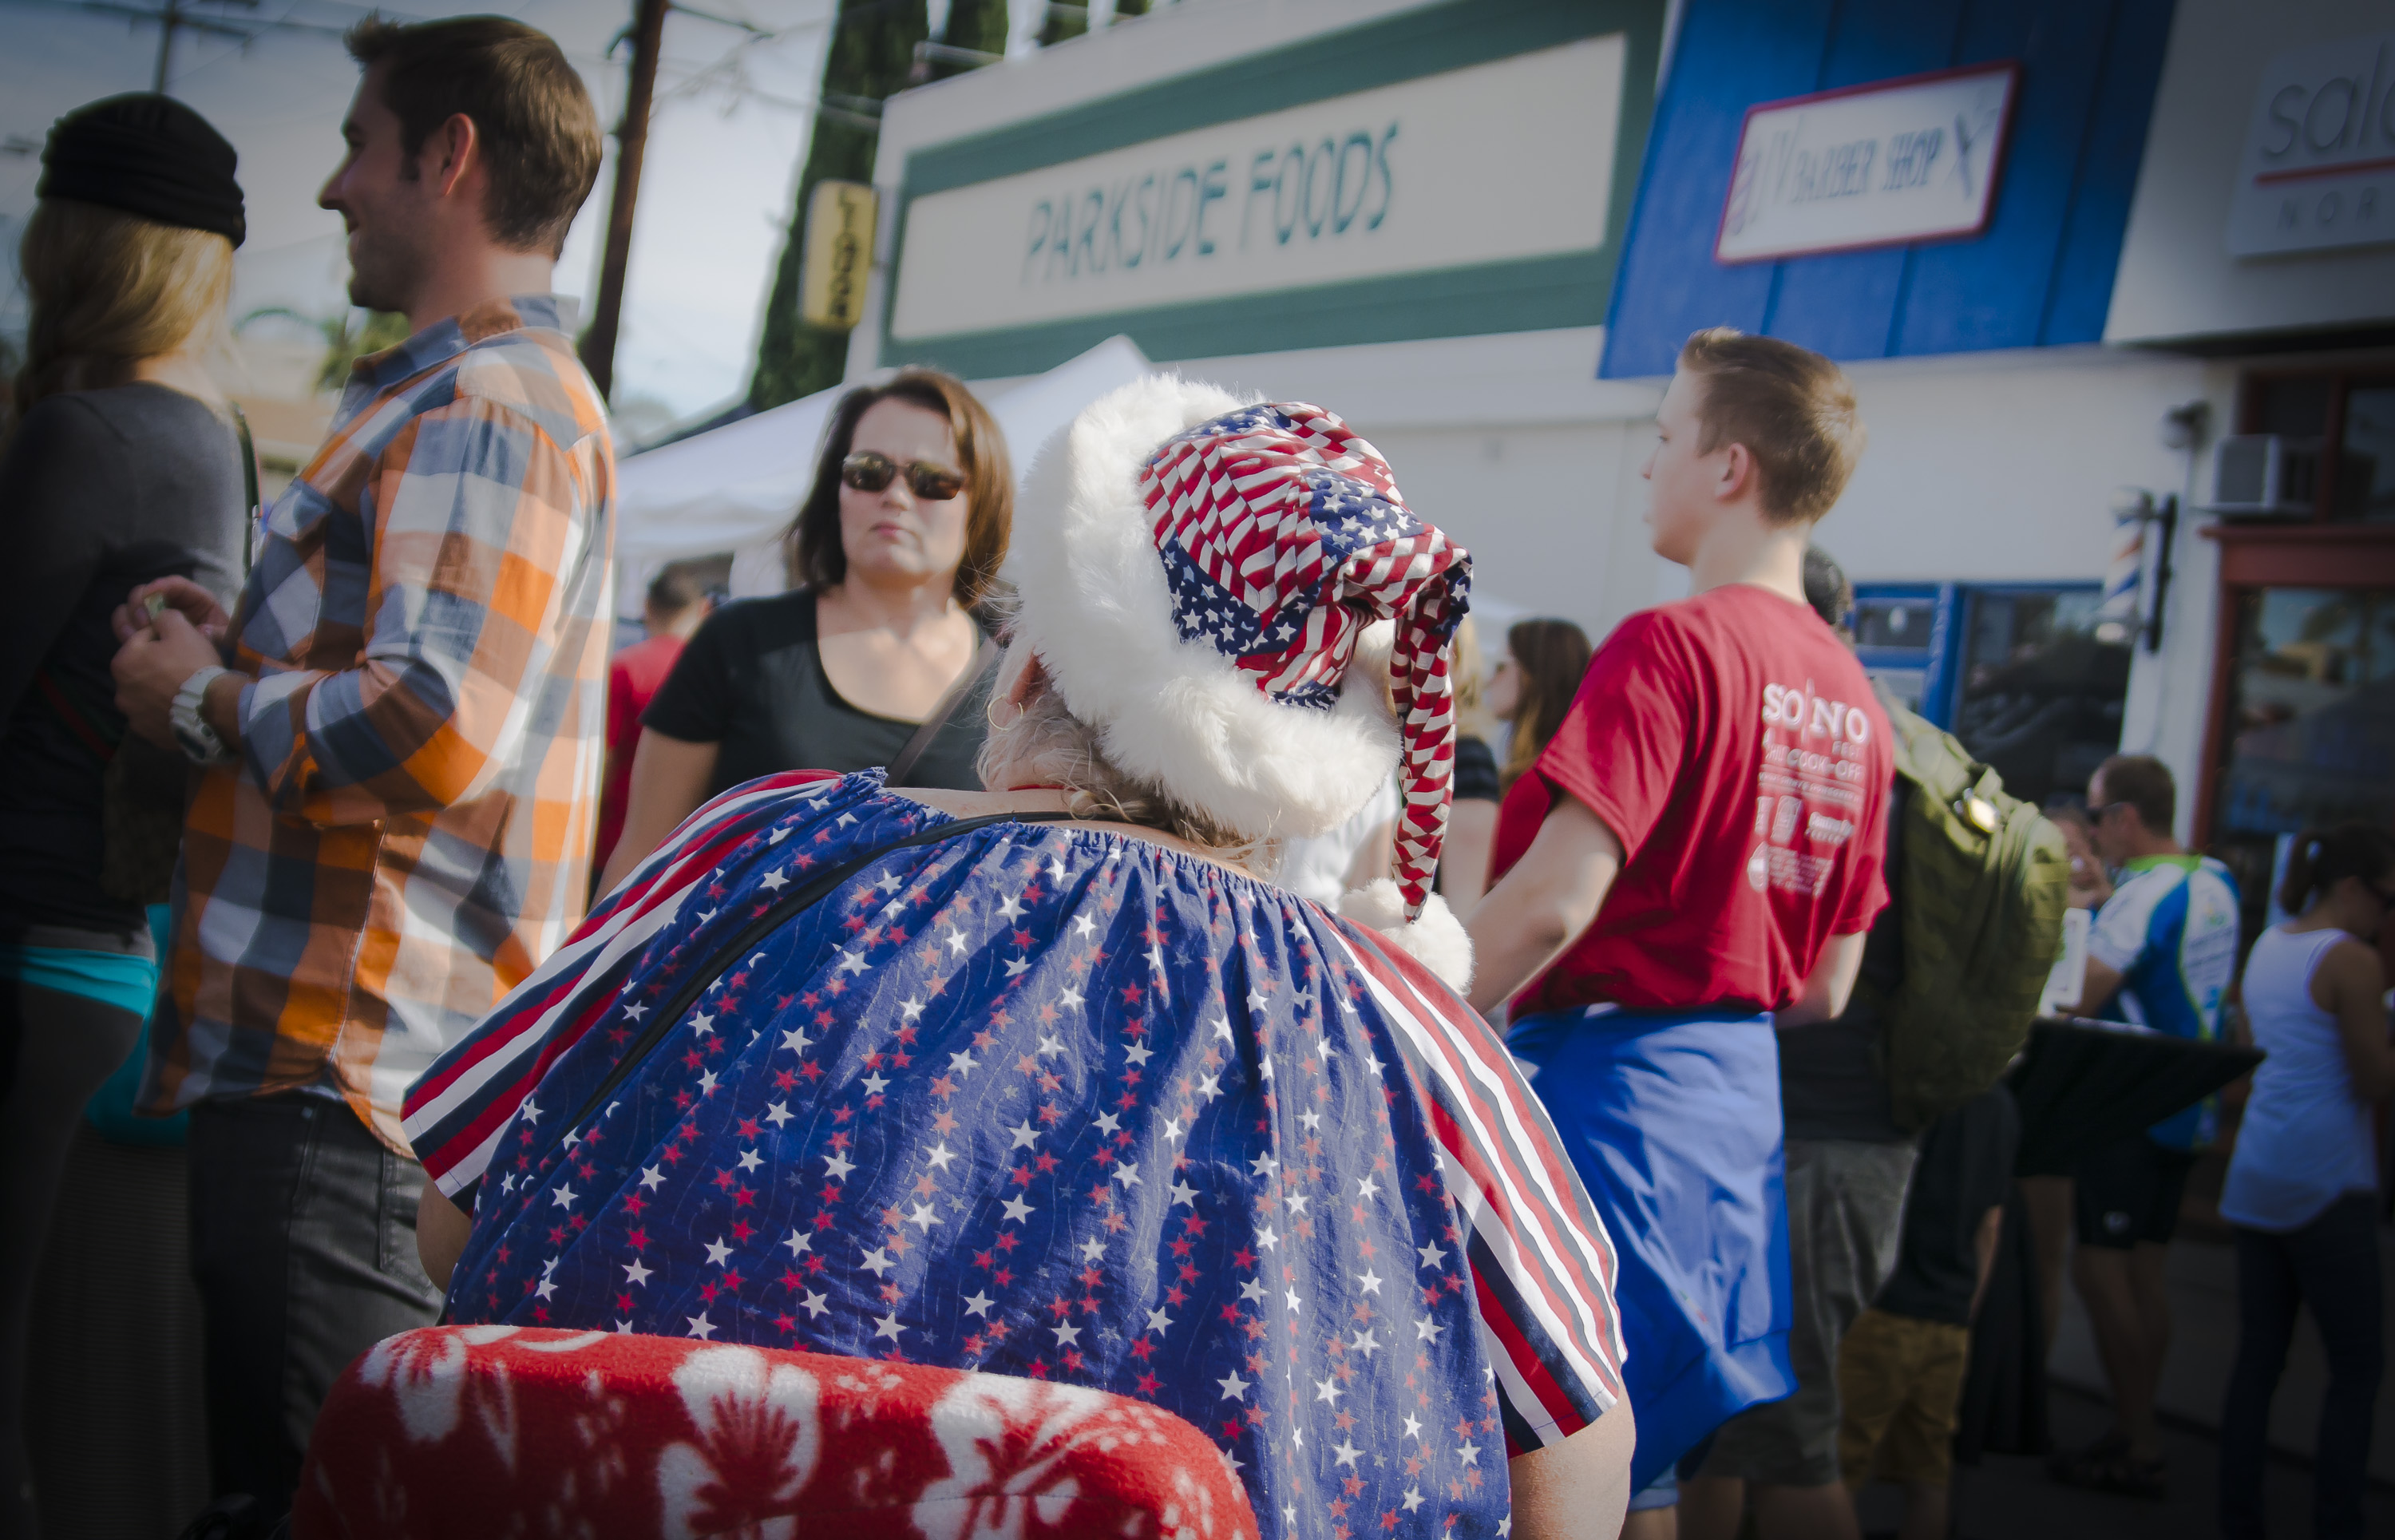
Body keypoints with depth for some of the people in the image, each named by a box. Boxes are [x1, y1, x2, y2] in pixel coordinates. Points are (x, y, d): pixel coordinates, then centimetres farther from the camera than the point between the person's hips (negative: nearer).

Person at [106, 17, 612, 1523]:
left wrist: (204, 696, -11)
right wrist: (241, 646, 15)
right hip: (298, 1057, 11)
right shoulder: (457, 397, 23)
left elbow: (433, 735, -27)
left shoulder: (492, 410, -13)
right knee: (265, 1476, 16)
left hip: (349, 1078, -11)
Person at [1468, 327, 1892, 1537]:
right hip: (1742, 1087, 8)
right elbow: (1826, 990, 13)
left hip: (1607, 1075, -8)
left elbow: (1553, 899, -22)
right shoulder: (1851, 700, 9)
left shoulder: (1672, 645, -14)